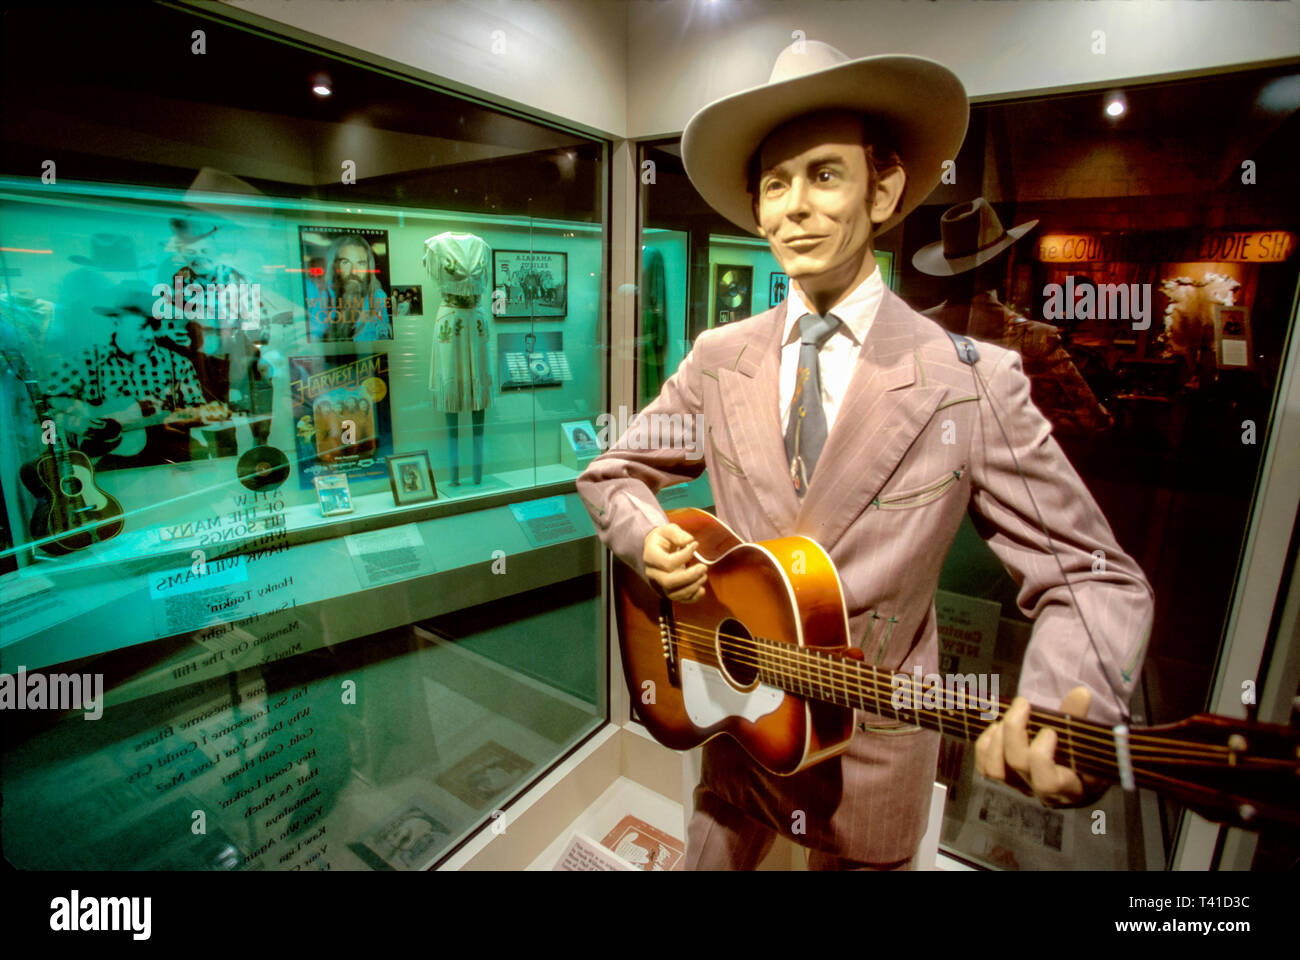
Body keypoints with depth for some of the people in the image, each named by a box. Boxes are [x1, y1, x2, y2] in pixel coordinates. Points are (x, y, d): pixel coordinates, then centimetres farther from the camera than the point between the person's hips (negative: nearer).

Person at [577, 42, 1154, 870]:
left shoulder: (976, 383, -16)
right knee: (713, 855, 26)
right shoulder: (718, 360, -7)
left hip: (873, 765, -2)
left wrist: (1059, 714, -32)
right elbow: (613, 473, 3)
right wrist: (647, 537, -19)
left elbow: (1093, 577, -12)